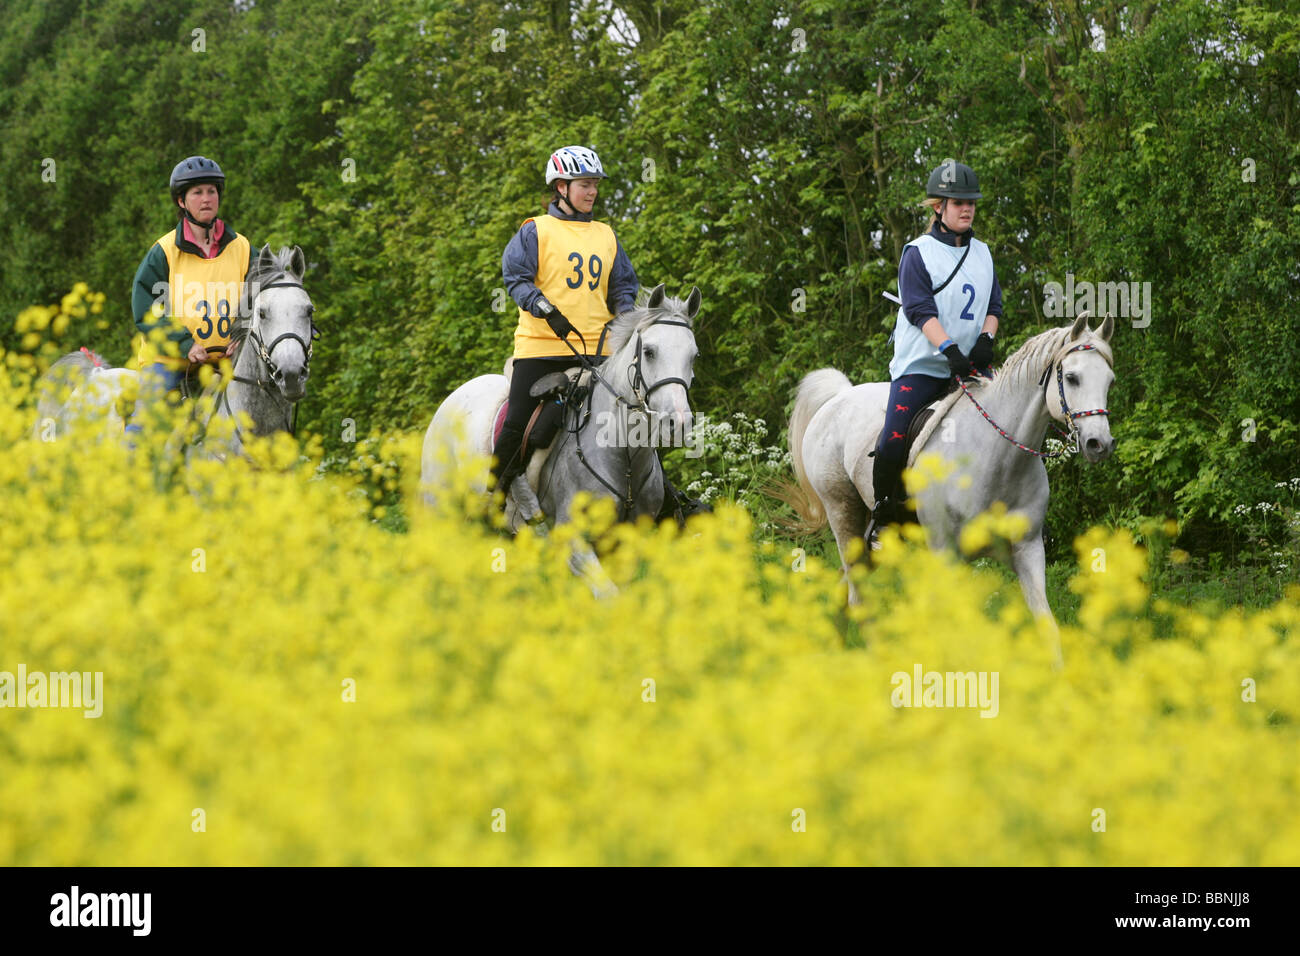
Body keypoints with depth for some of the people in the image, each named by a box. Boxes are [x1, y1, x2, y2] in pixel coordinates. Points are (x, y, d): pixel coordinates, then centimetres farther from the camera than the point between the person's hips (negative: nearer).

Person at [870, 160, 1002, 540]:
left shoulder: (981, 254, 14)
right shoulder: (918, 253, -3)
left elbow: (994, 304, 15)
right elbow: (920, 310, -13)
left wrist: (986, 339, -6)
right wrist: (949, 349, -25)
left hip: (970, 364, 5)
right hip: (920, 365, -5)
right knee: (894, 443, -16)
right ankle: (884, 512, 4)